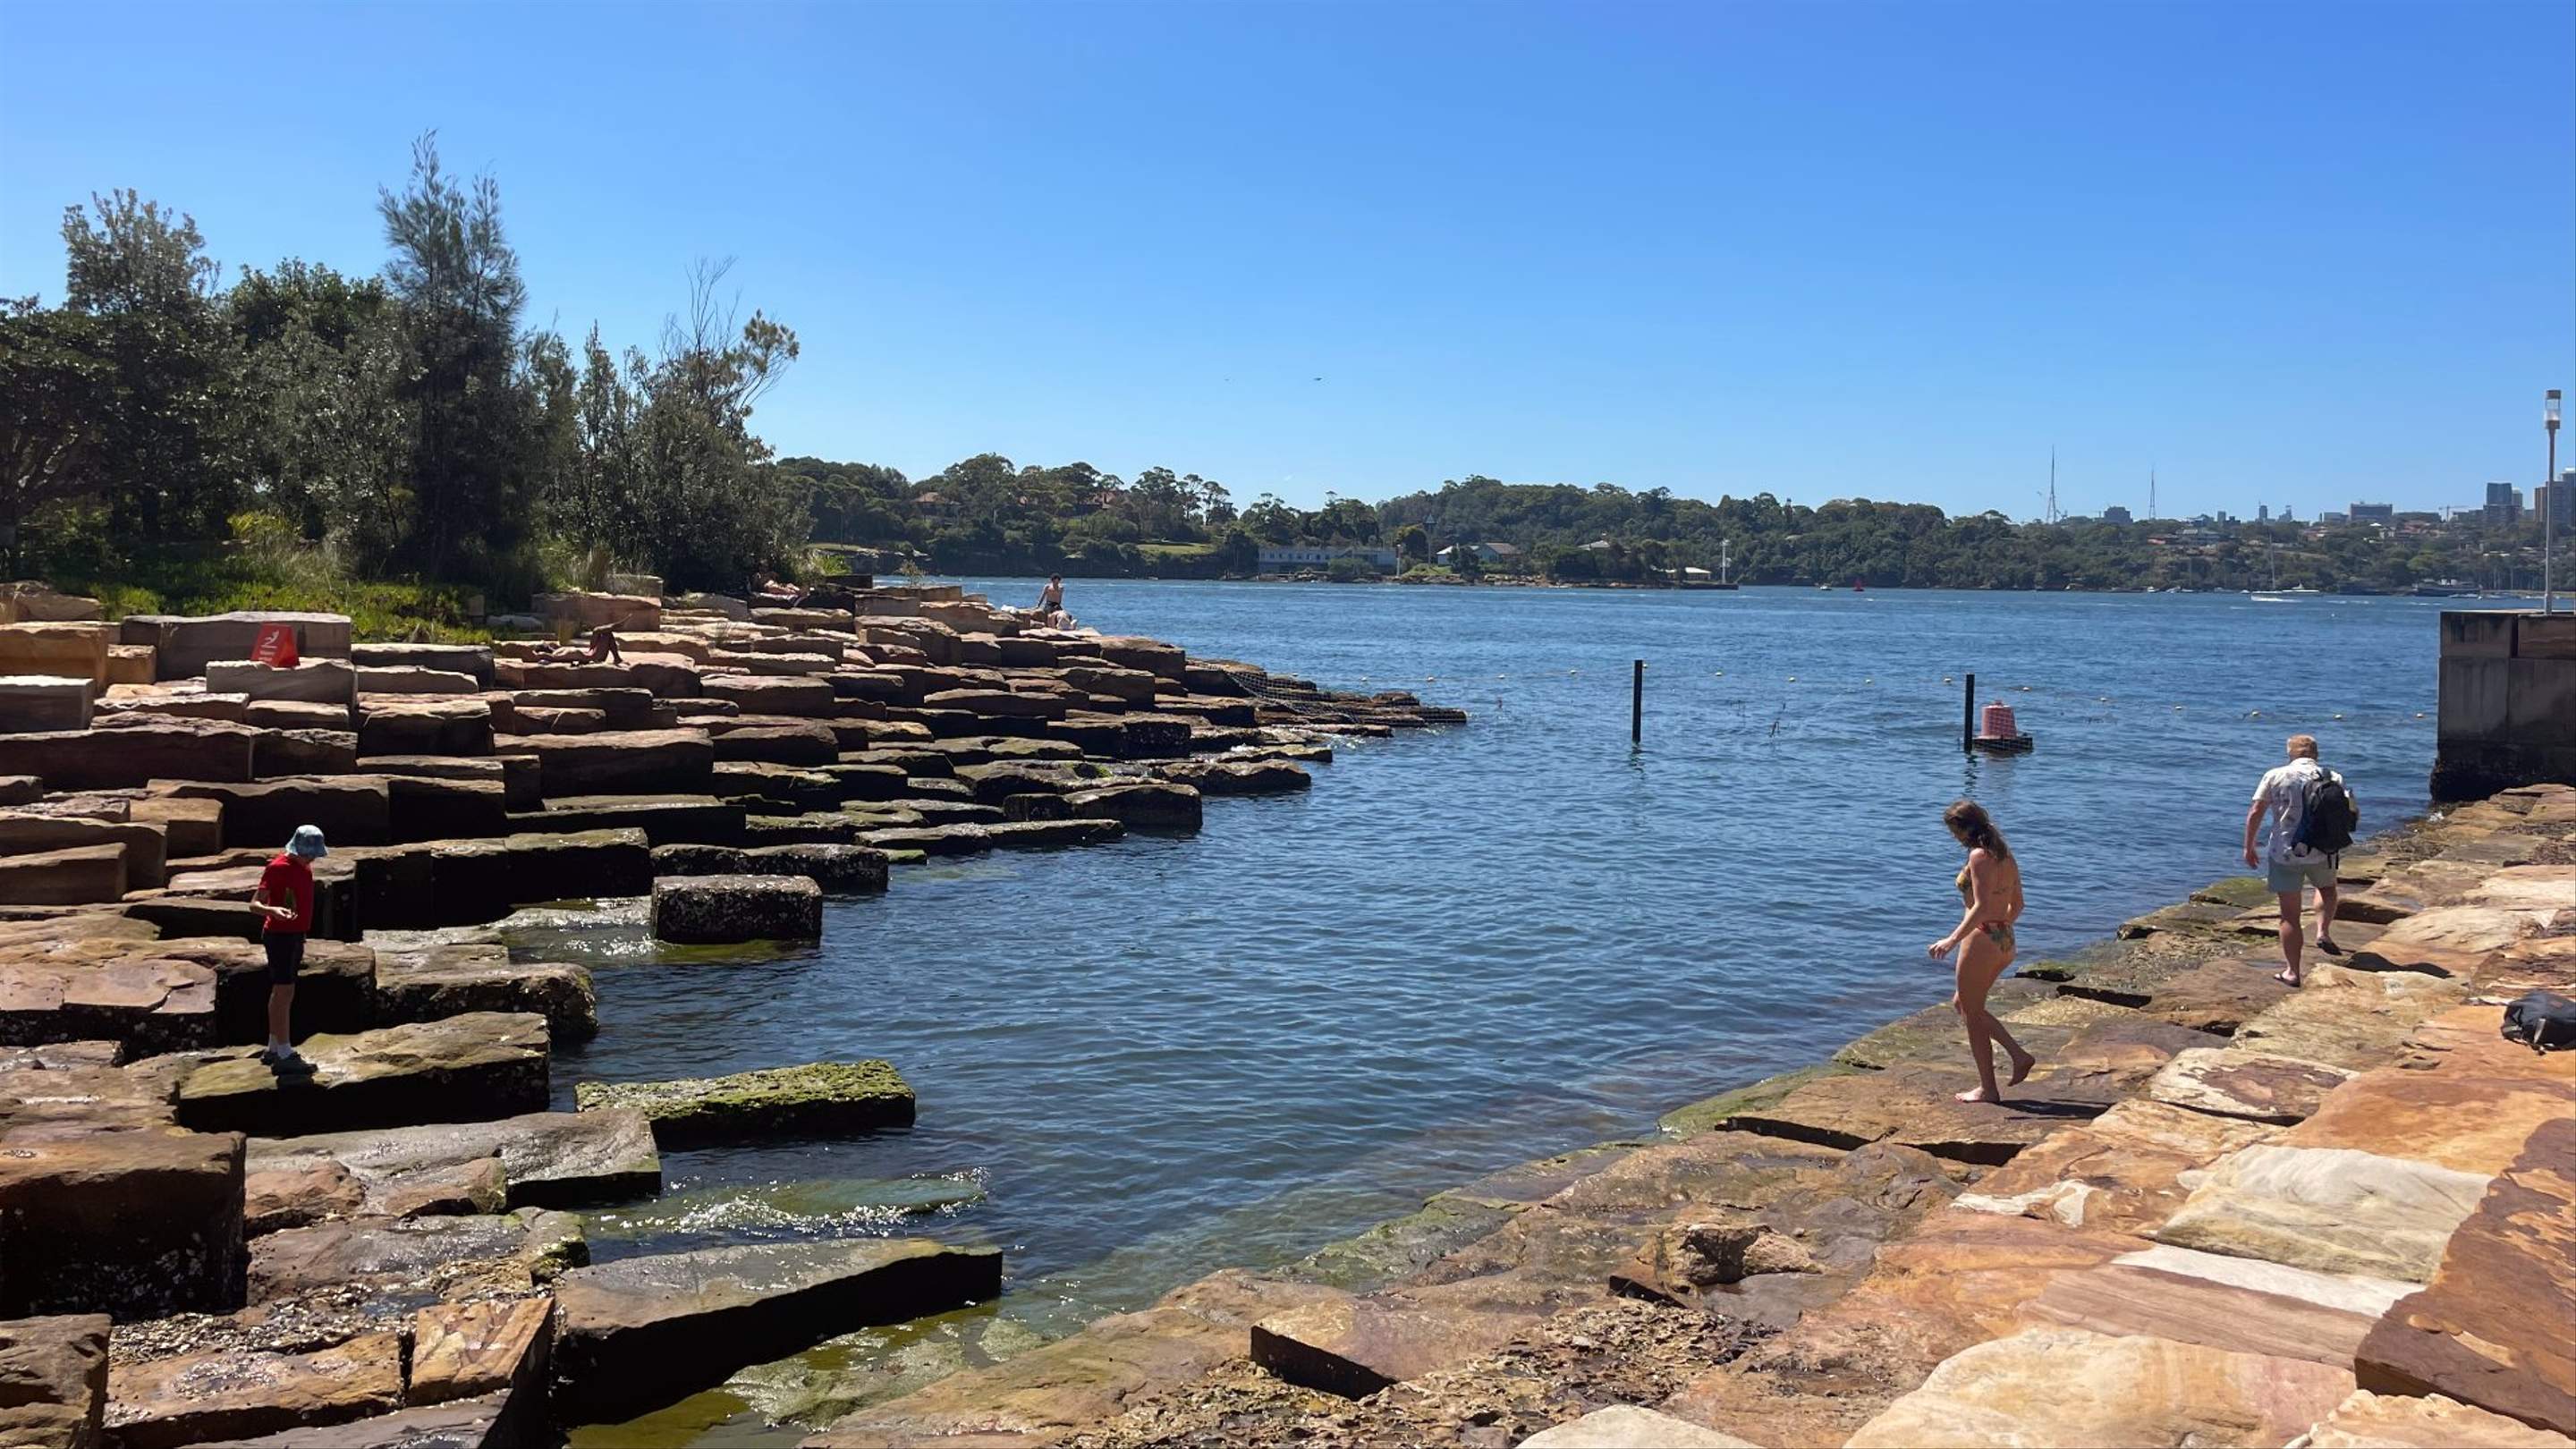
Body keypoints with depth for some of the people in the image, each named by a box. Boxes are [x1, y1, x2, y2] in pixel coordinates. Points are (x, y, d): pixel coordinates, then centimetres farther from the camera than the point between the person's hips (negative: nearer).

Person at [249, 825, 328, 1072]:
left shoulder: (304, 866, 9)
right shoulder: (278, 868, -17)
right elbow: (255, 903, -21)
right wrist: (272, 910, -42)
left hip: (296, 935, 9)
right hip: (280, 936, -9)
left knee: (281, 993, 15)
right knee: (284, 992, -8)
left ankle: (273, 1049, 24)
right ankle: (284, 1055, -6)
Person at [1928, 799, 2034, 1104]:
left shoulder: (1979, 856, -15)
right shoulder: (2005, 855, 12)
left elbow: (1981, 906, -23)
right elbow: (2017, 905, 18)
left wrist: (1953, 939, -25)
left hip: (1981, 940, -9)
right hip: (2005, 941, 9)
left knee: (1972, 1013, 4)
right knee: (1962, 1005, 21)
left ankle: (1988, 1088, 10)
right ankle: (2018, 1055, 12)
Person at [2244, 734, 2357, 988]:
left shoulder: (2275, 776, -2)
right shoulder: (2333, 778, 3)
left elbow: (2255, 812, -6)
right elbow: (2354, 813, -1)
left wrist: (2249, 847, 1)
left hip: (2285, 854, -1)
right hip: (2322, 853, 1)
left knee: (2290, 915, 5)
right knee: (2327, 888, 34)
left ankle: (2292, 972, 7)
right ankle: (2323, 932, 14)